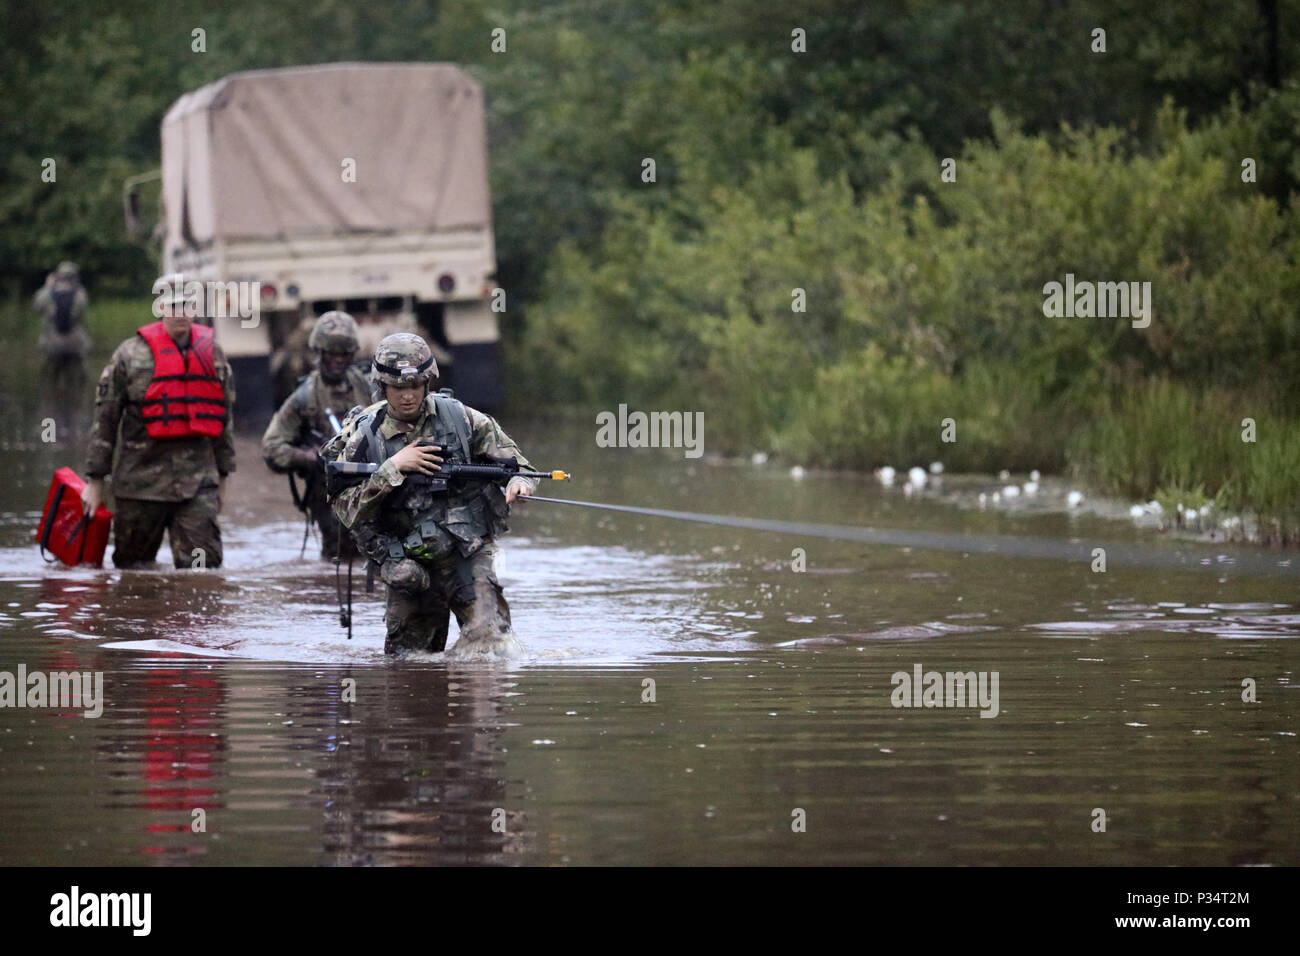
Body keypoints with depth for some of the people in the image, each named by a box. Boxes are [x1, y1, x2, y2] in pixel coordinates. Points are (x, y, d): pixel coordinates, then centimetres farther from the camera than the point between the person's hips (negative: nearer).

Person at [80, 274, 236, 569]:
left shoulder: (212, 353, 10)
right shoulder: (132, 354, 0)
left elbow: (223, 417, 18)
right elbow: (105, 419, 2)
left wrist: (222, 476, 18)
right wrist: (95, 480, 0)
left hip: (198, 477, 2)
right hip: (142, 475, -2)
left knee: (203, 563, -10)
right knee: (133, 566, 7)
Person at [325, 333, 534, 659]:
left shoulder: (460, 418, -2)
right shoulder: (364, 436, -3)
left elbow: (509, 457, 7)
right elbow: (347, 509, -10)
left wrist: (519, 481, -17)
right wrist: (392, 469, -19)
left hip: (468, 557, -1)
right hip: (409, 567, 1)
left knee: (491, 647, -17)